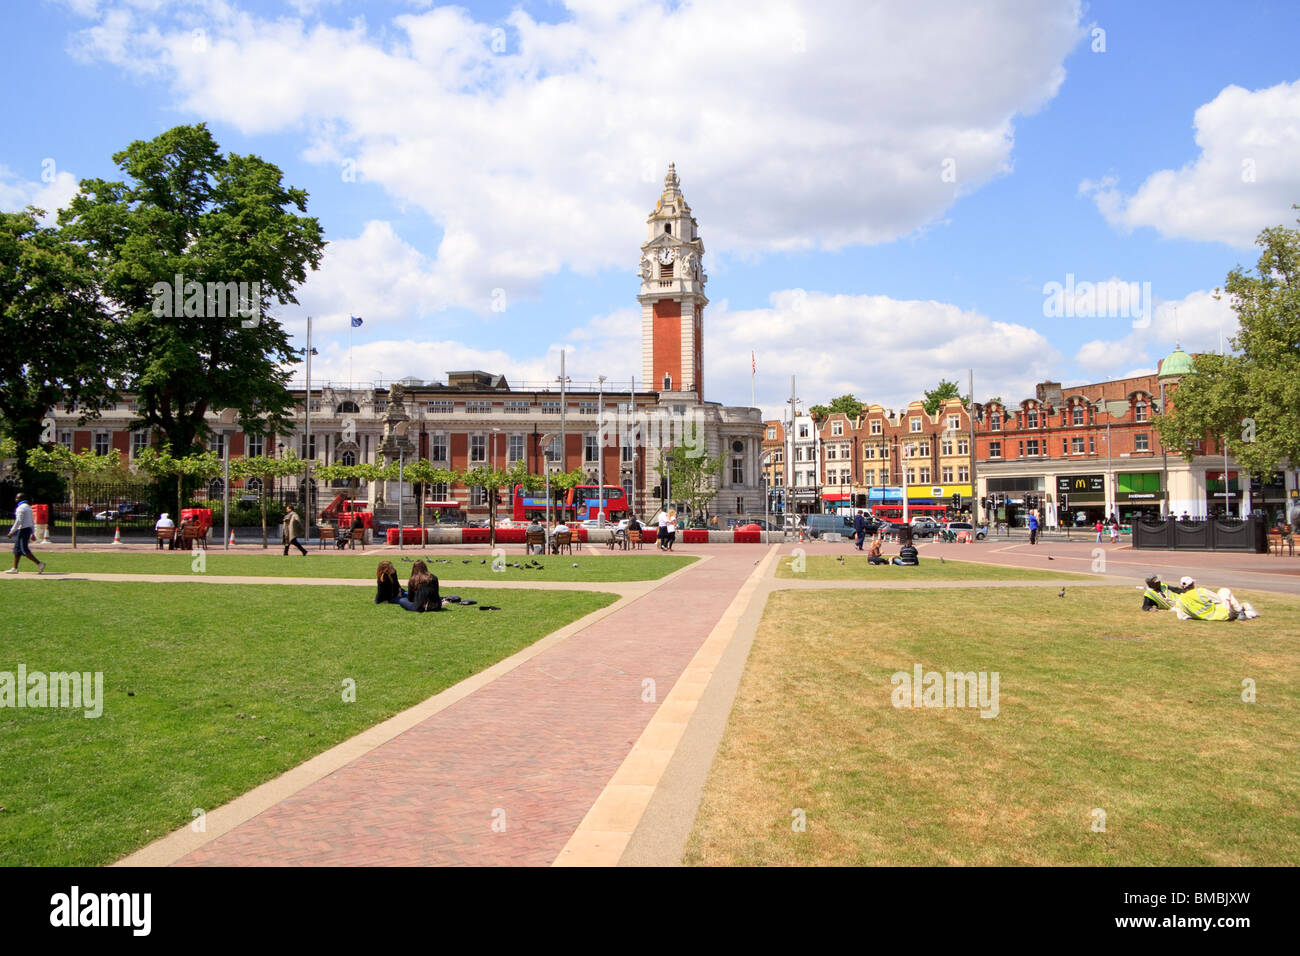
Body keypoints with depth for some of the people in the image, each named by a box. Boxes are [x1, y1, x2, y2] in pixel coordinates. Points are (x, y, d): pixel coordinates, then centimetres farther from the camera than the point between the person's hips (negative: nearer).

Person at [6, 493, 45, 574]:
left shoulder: (21, 508, -12)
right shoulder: (28, 507, 17)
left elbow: (18, 522, -19)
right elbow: (32, 522, 18)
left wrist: (11, 532, -16)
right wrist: (33, 533, 21)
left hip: (23, 530, -10)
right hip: (28, 529, 10)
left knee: (25, 550, -10)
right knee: (17, 549, 13)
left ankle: (39, 563, -16)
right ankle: (14, 568, 14)